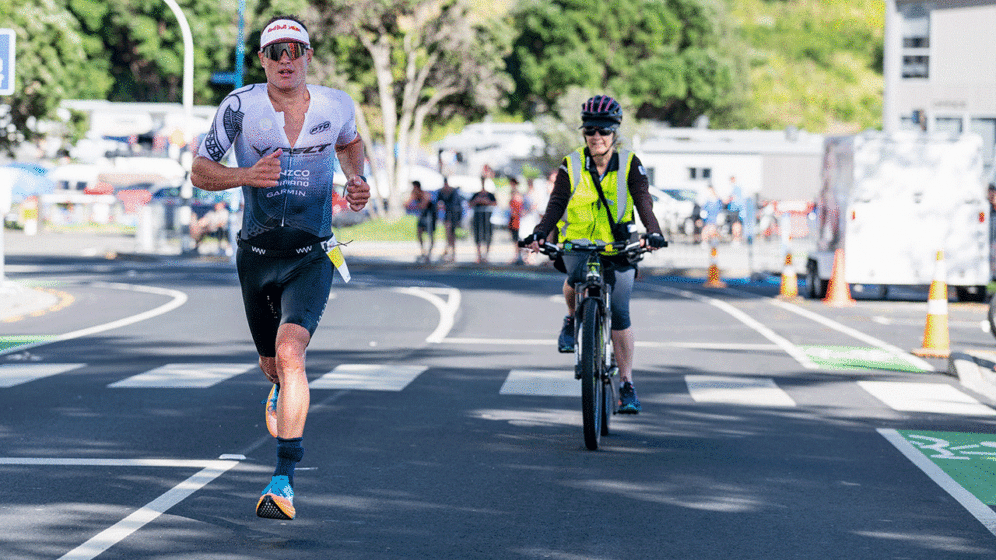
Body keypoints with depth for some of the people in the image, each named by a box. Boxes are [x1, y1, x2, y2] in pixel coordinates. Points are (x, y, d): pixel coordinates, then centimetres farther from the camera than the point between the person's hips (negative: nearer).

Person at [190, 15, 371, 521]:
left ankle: (285, 478, -24)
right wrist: (247, 176, -24)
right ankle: (282, 390, 58)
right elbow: (200, 172, -6)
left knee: (290, 353, -23)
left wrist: (357, 181, -1)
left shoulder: (335, 105, -5)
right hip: (257, 255, 2)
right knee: (271, 364, 18)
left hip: (312, 257, -2)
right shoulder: (241, 105, -11)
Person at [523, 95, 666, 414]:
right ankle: (572, 319, -1)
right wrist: (539, 233, -31)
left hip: (618, 246, 0)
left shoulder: (629, 165, -5)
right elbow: (556, 204, -13)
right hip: (577, 243, 0)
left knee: (620, 312, -9)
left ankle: (627, 385, 1)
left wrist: (653, 233, -36)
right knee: (575, 275, -34)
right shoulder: (571, 166, -4)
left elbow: (643, 201, -17)